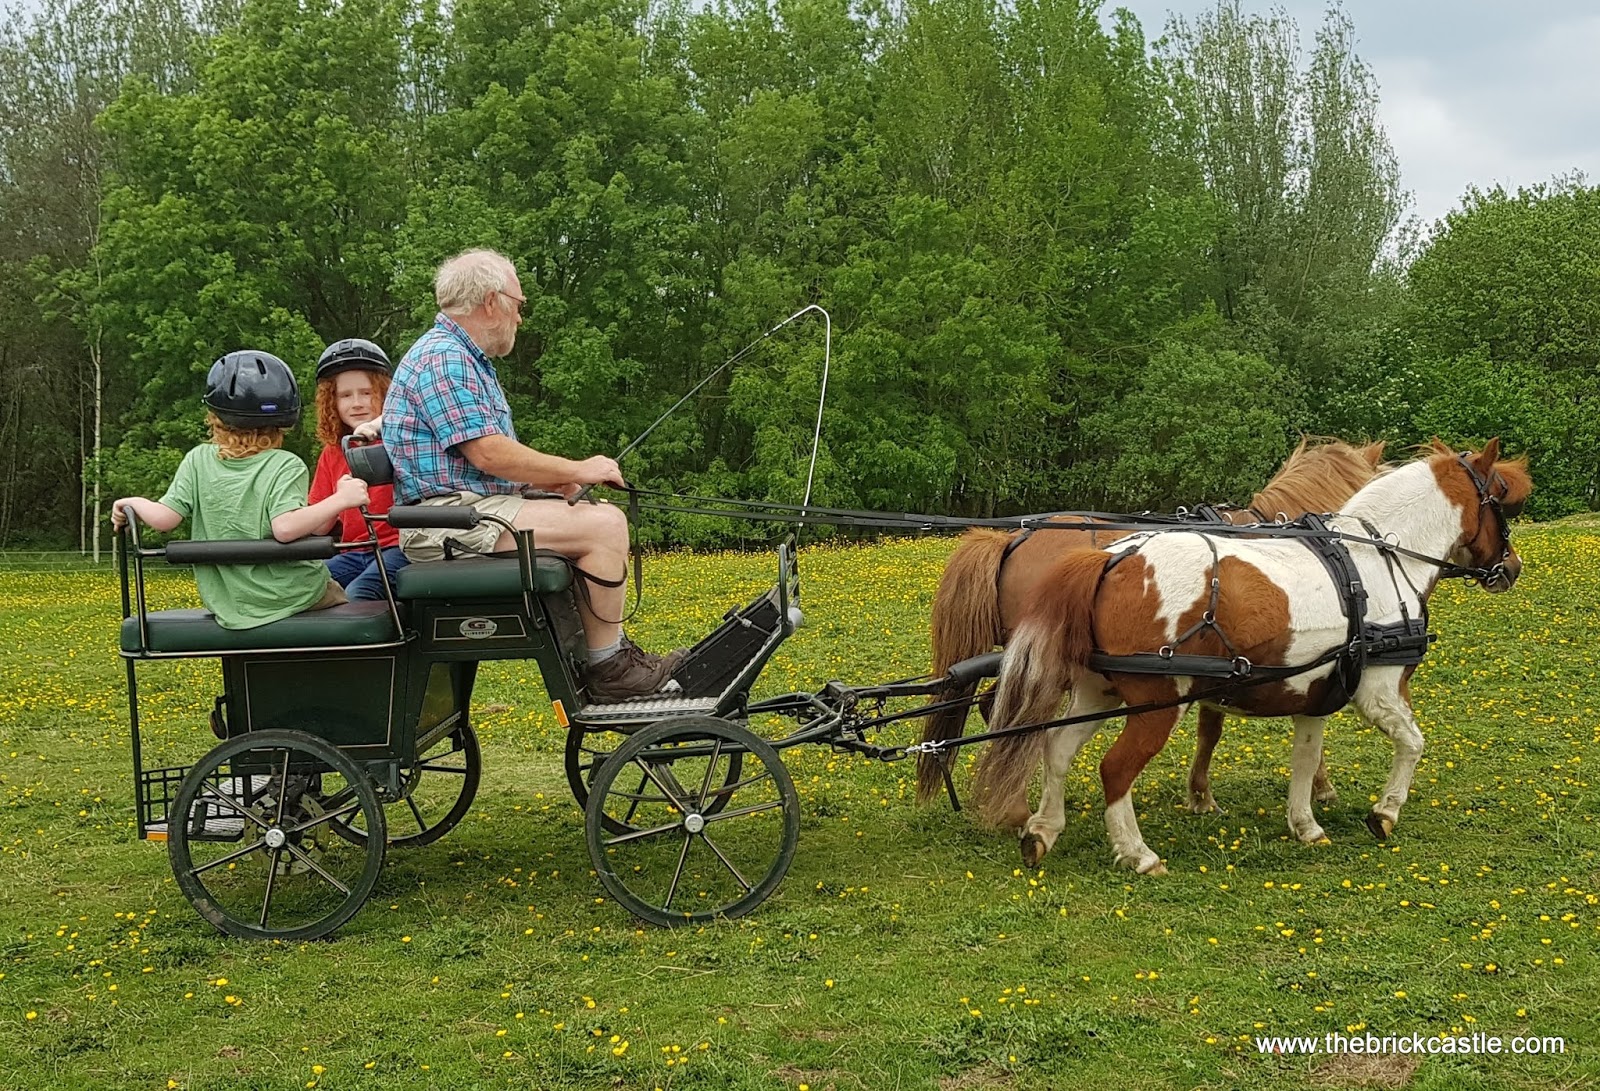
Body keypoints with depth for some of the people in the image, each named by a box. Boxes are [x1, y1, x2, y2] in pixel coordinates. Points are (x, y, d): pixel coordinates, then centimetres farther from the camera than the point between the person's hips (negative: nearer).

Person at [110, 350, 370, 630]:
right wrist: (340, 500, -22)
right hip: (292, 597, -4)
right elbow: (285, 527, -27)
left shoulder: (198, 462, -1)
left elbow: (163, 517, -5)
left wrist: (132, 502, 14)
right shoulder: (286, 466, -12)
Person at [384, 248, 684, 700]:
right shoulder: (443, 357, -13)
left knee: (603, 517, 14)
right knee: (604, 526, -19)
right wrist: (577, 471, -10)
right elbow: (489, 453, -20)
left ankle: (611, 650, 13)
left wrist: (553, 478, 7)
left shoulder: (466, 357, 21)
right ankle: (607, 668, -11)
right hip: (451, 521, -11)